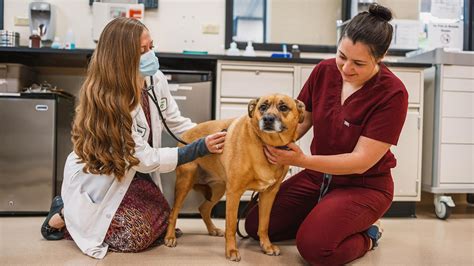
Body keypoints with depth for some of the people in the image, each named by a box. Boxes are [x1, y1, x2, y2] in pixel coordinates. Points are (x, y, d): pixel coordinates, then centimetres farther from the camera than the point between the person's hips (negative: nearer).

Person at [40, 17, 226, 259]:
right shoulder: (106, 101, -31)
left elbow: (177, 123, 2)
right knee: (138, 234, -14)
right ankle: (64, 217, 8)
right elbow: (146, 159, -29)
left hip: (132, 174, 7)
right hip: (95, 180, -7)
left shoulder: (155, 80, -12)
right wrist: (200, 149, -30)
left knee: (163, 225, 0)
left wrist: (210, 140, -13)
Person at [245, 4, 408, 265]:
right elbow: (301, 120, 4)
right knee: (255, 225, 2)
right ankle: (323, 220, 18)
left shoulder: (393, 94, -22)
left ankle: (365, 236, 3)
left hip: (364, 185, -5)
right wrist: (275, 145, -16)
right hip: (318, 176, 6)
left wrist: (303, 160, -32)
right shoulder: (325, 70, -9)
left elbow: (361, 161, -23)